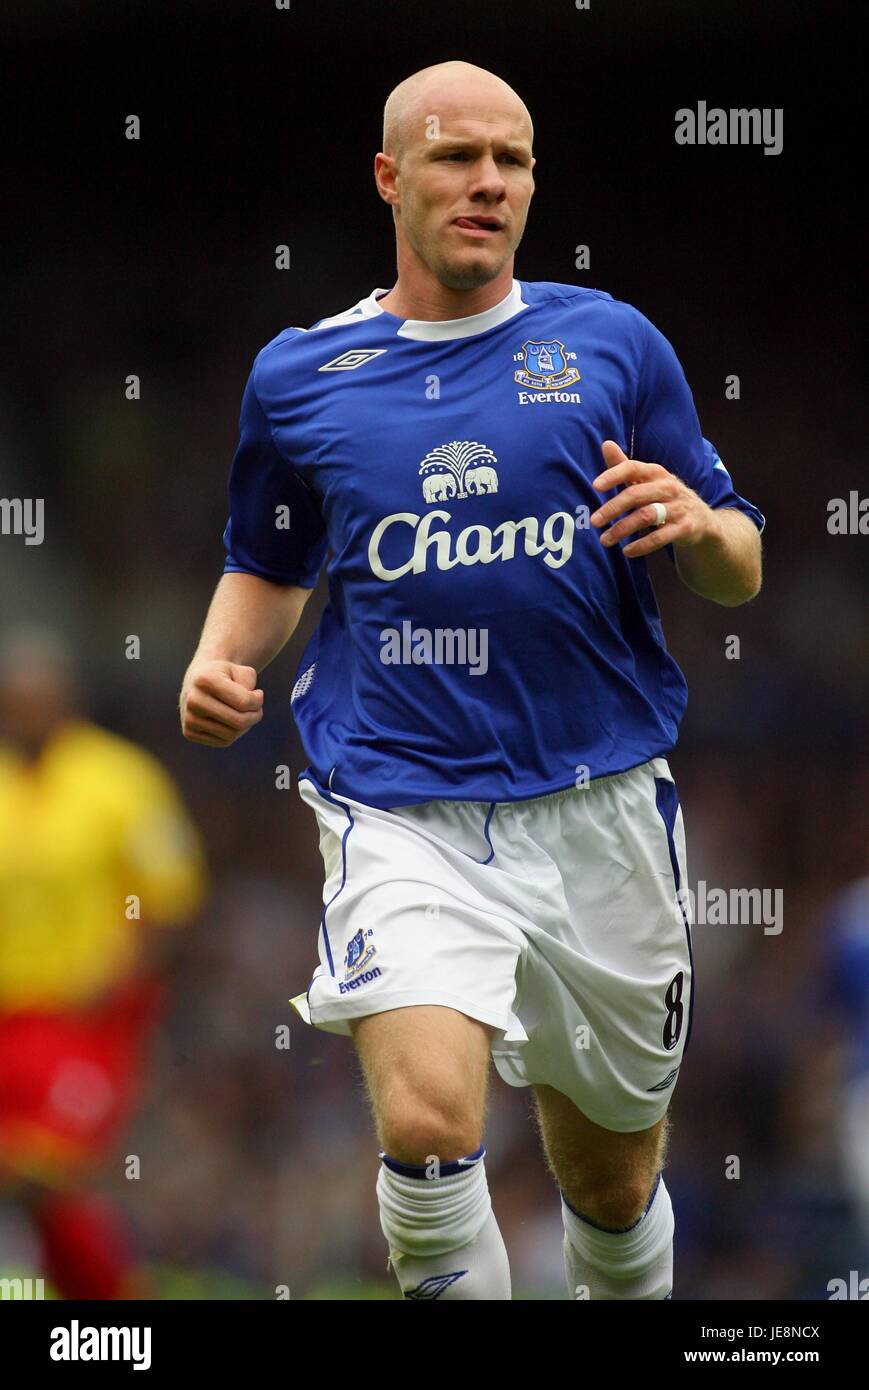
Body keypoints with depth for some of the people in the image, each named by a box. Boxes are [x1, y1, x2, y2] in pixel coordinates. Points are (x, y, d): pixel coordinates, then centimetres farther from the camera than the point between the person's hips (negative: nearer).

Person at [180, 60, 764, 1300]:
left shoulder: (613, 344, 6)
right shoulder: (300, 373, 8)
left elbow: (740, 571, 10)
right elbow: (270, 567, 23)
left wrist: (697, 527, -13)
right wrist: (218, 665, 3)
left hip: (597, 811, 1)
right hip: (400, 813, -1)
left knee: (613, 1182, 11)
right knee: (428, 1126, -24)